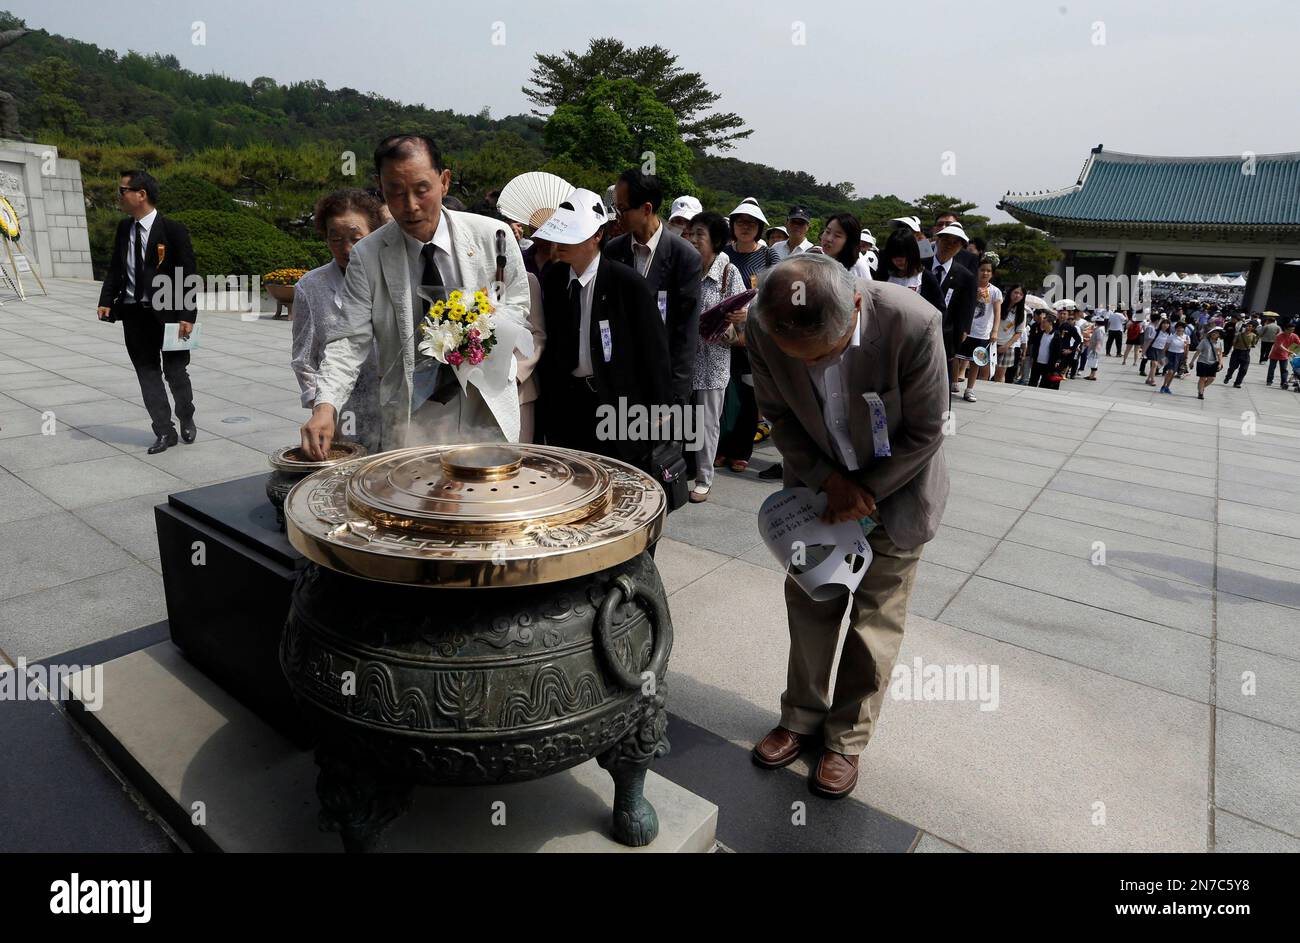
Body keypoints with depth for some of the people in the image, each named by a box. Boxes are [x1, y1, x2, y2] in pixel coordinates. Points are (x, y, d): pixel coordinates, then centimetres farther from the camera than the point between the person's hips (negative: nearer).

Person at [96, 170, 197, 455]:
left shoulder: (173, 230, -9)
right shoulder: (123, 228, 8)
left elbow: (187, 276, -11)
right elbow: (115, 268, 14)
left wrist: (187, 316, -17)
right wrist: (106, 301, 0)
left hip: (167, 313, -5)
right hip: (133, 313, 5)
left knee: (175, 372, 5)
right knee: (147, 374, 5)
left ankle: (186, 420, 29)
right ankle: (164, 432, 12)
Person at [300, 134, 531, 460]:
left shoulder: (493, 235, -5)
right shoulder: (367, 256, -5)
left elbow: (520, 310, 4)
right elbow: (350, 340, -7)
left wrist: (489, 317, -19)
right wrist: (326, 405, -23)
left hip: (488, 412, 1)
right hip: (409, 421, 0)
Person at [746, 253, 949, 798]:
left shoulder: (913, 324, -33)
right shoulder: (763, 325, -24)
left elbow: (924, 433, -20)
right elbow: (778, 413, -8)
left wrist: (866, 490, -16)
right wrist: (826, 479, -16)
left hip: (896, 487, -3)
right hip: (820, 479, 3)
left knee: (876, 616, 7)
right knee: (809, 601, 12)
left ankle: (848, 737, 26)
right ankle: (803, 717, 33)